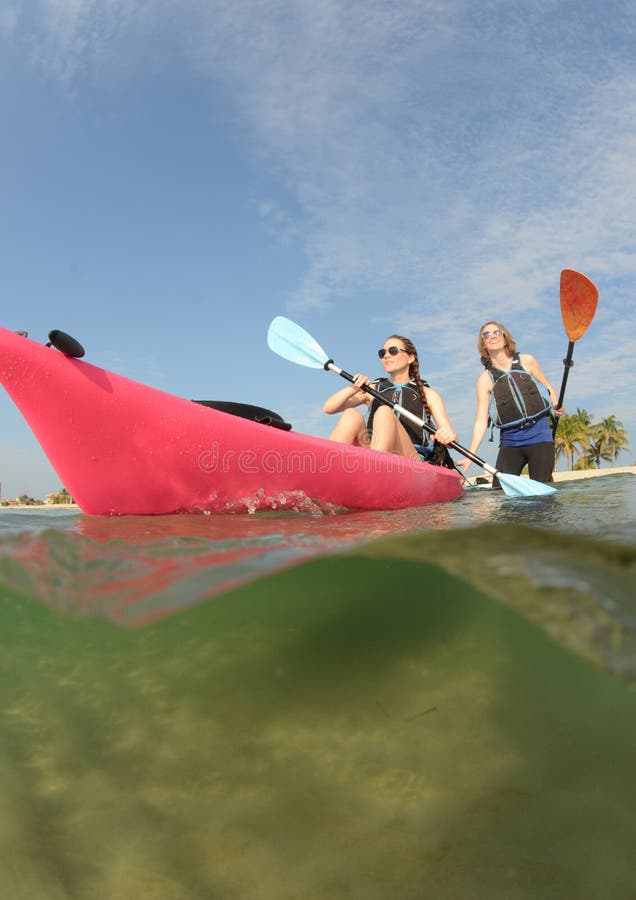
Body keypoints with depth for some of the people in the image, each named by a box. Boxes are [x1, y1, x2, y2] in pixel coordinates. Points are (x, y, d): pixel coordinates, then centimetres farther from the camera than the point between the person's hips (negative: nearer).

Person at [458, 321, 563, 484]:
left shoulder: (526, 361, 3)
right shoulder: (485, 379, 0)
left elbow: (547, 387, 17)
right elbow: (481, 420, -5)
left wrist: (555, 407, -5)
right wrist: (470, 456, -13)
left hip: (539, 436, 0)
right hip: (510, 442, 0)